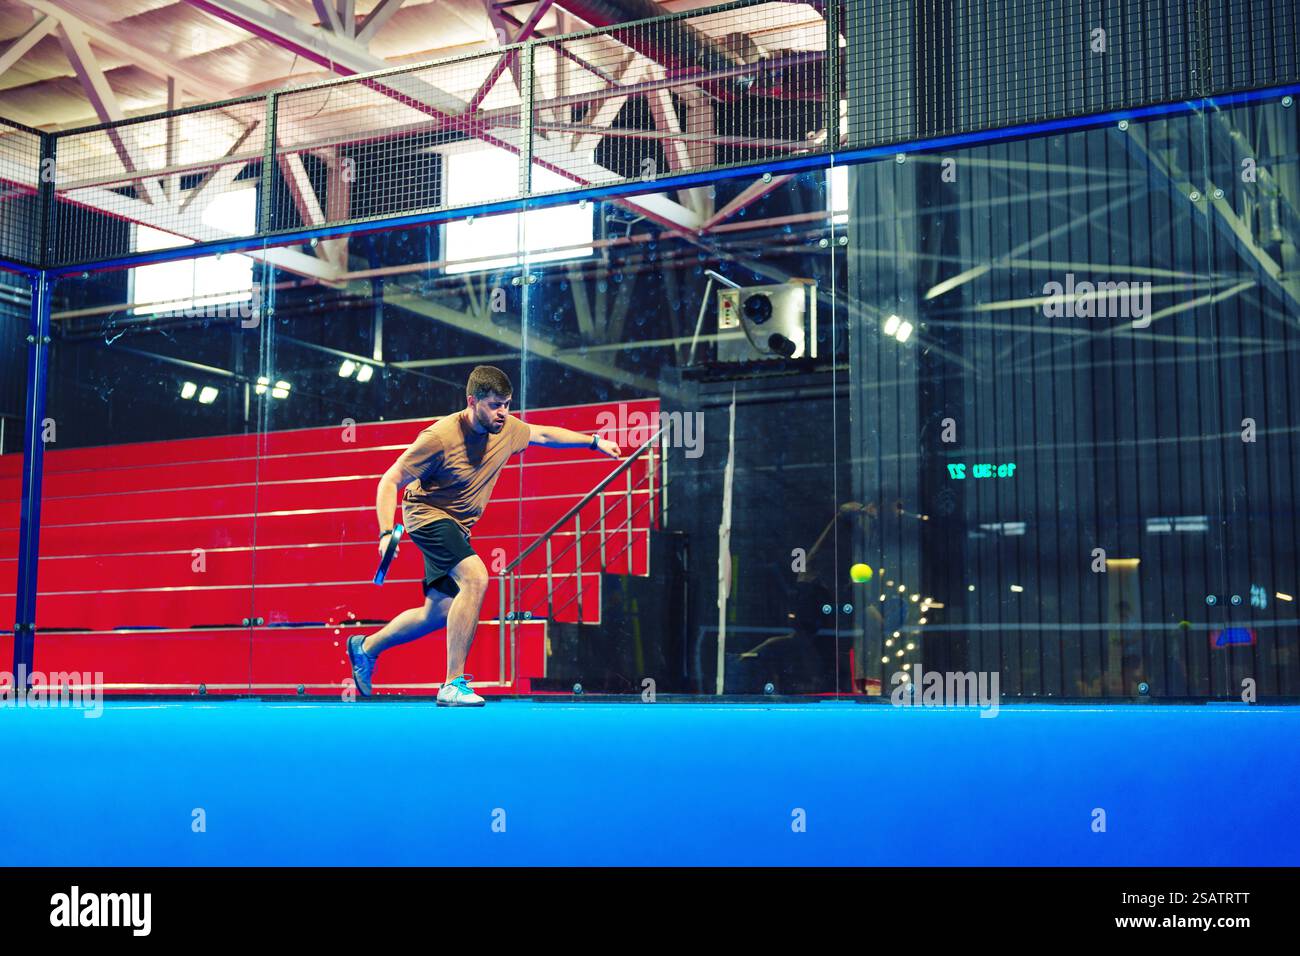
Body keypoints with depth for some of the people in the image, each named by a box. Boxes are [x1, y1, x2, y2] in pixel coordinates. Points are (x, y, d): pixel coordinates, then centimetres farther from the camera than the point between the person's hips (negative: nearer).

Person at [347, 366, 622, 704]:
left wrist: (594, 441, 19)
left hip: (457, 526, 8)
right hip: (427, 515, -8)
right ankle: (453, 686, -25)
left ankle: (366, 647, 39)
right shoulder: (441, 437, -25)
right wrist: (387, 533, -29)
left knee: (438, 613, 14)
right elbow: (390, 482, -18)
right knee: (475, 577, -30)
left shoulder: (506, 428, -6)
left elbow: (544, 434, 17)